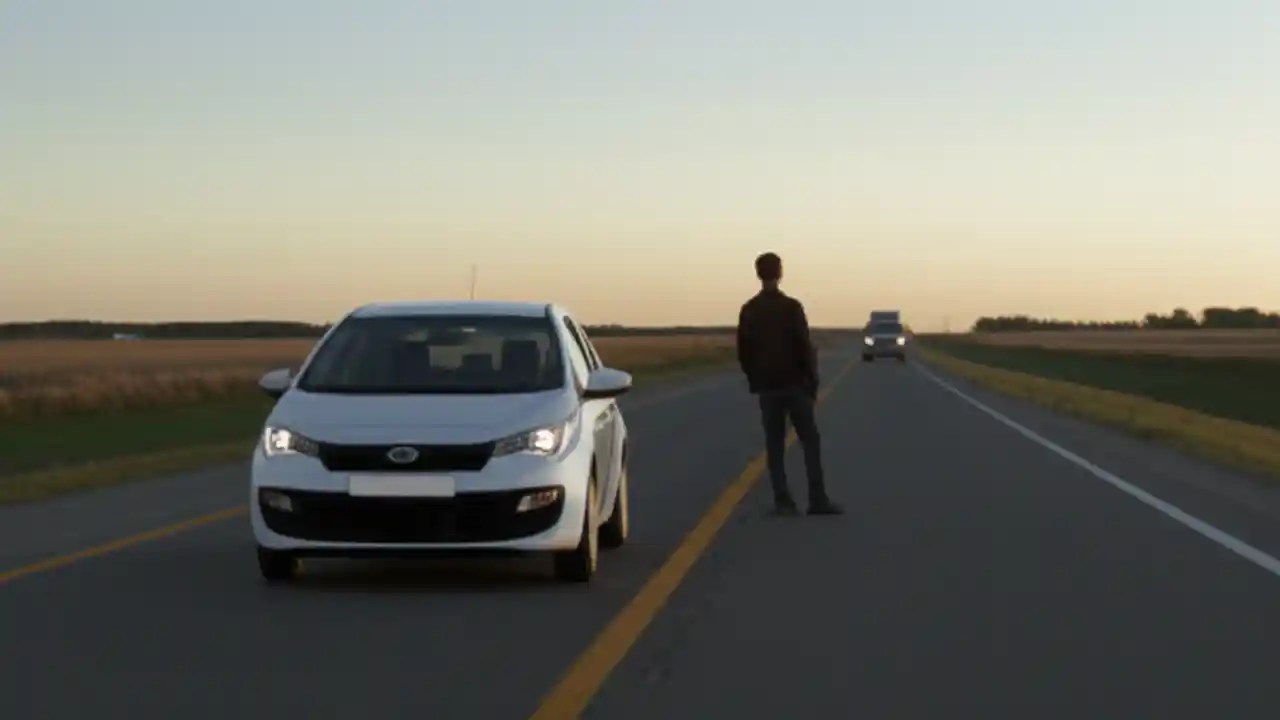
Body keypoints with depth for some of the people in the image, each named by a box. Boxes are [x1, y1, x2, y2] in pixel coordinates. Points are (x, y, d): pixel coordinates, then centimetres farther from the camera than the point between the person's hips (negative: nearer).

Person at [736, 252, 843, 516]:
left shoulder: (748, 311, 2)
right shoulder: (791, 307, -10)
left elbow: (743, 352, 5)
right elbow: (805, 347, -11)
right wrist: (813, 383, -3)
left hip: (767, 387, 3)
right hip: (794, 384, -3)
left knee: (775, 446, 6)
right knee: (810, 441, 2)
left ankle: (783, 501, 1)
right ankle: (818, 500, -3)